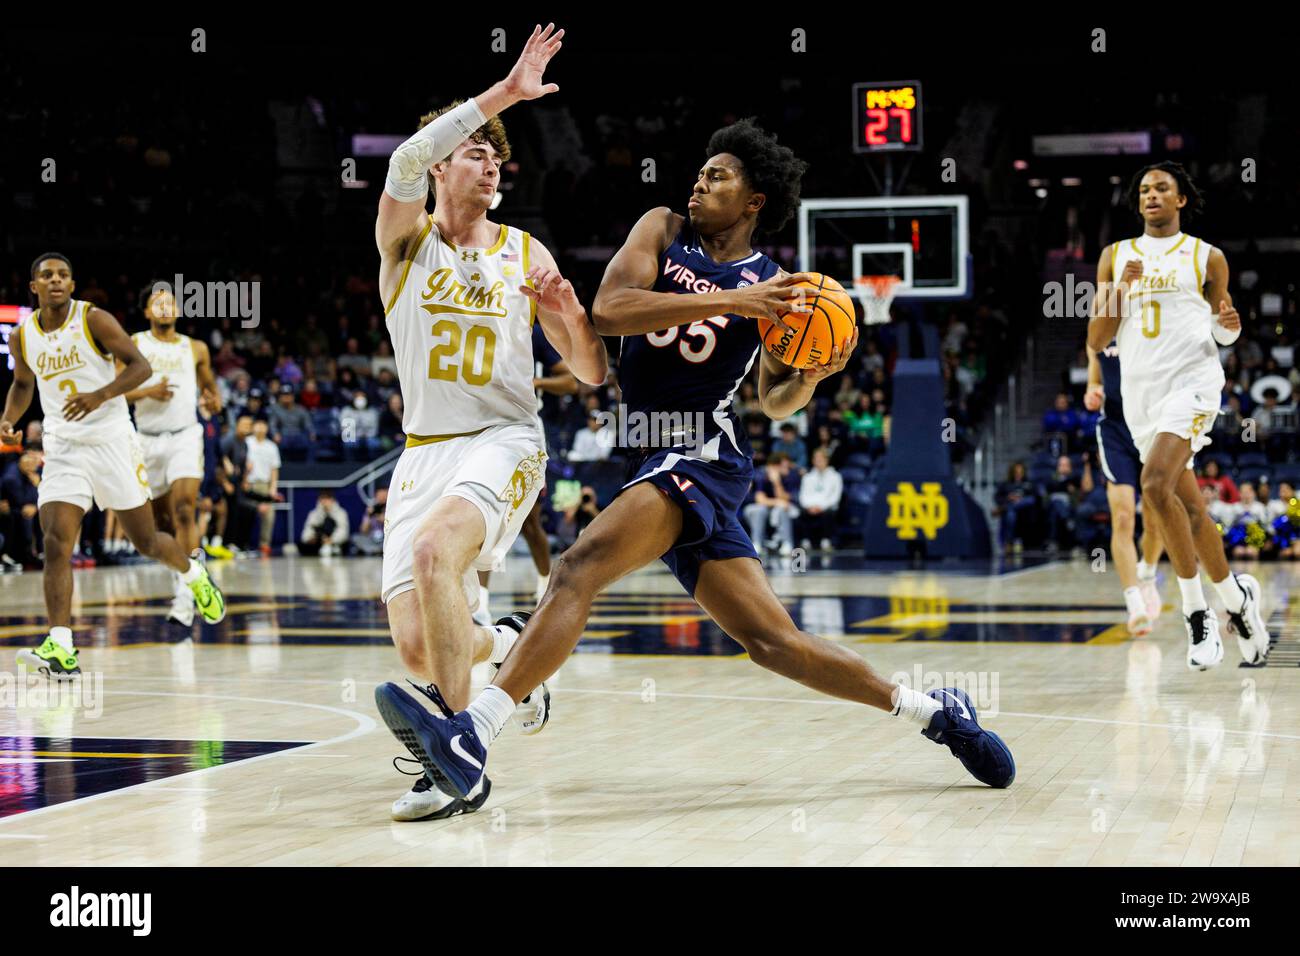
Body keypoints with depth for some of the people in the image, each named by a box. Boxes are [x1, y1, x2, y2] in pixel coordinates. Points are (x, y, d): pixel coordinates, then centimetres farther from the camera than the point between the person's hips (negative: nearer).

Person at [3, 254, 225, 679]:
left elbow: (140, 366, -13)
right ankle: (61, 651, -20)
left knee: (146, 542, 6)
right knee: (56, 543, -15)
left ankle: (194, 571, 41)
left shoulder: (94, 320, -9)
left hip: (112, 441, -3)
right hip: (62, 449, 3)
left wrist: (101, 395, -29)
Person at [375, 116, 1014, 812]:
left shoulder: (774, 287, 1)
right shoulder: (663, 231, 9)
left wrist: (813, 375, -8)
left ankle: (471, 735, -39)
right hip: (642, 451, 5)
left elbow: (775, 401, 14)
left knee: (580, 568, -28)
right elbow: (609, 310, -11)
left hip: (696, 452, -5)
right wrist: (730, 302, -17)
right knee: (771, 639, 5)